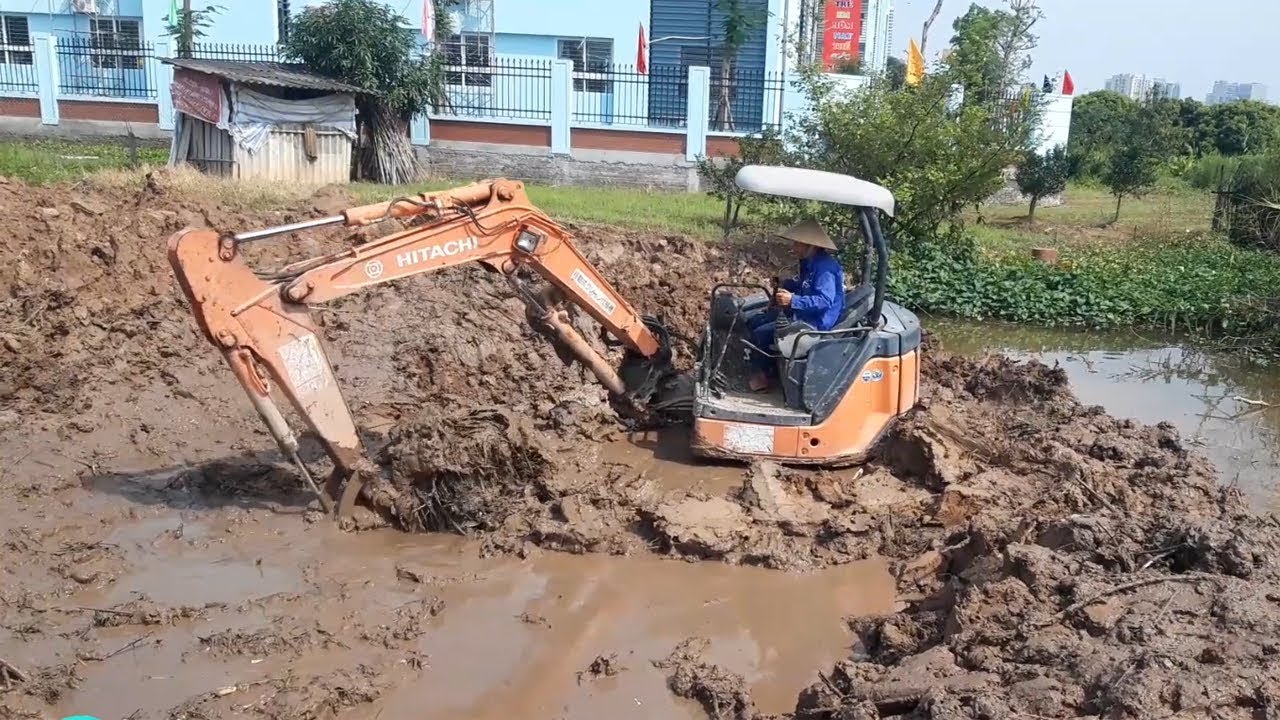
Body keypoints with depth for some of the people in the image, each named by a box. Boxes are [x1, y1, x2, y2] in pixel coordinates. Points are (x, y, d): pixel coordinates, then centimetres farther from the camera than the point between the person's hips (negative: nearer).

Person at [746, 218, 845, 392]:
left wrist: (793, 300, -37)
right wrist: (786, 284, 8)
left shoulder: (825, 267, -23)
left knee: (761, 333, -18)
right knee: (754, 323, 10)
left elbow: (825, 300, -33)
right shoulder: (810, 263, 9)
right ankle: (769, 369, 14)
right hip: (802, 313, 11)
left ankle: (761, 376, 3)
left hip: (815, 322, -11)